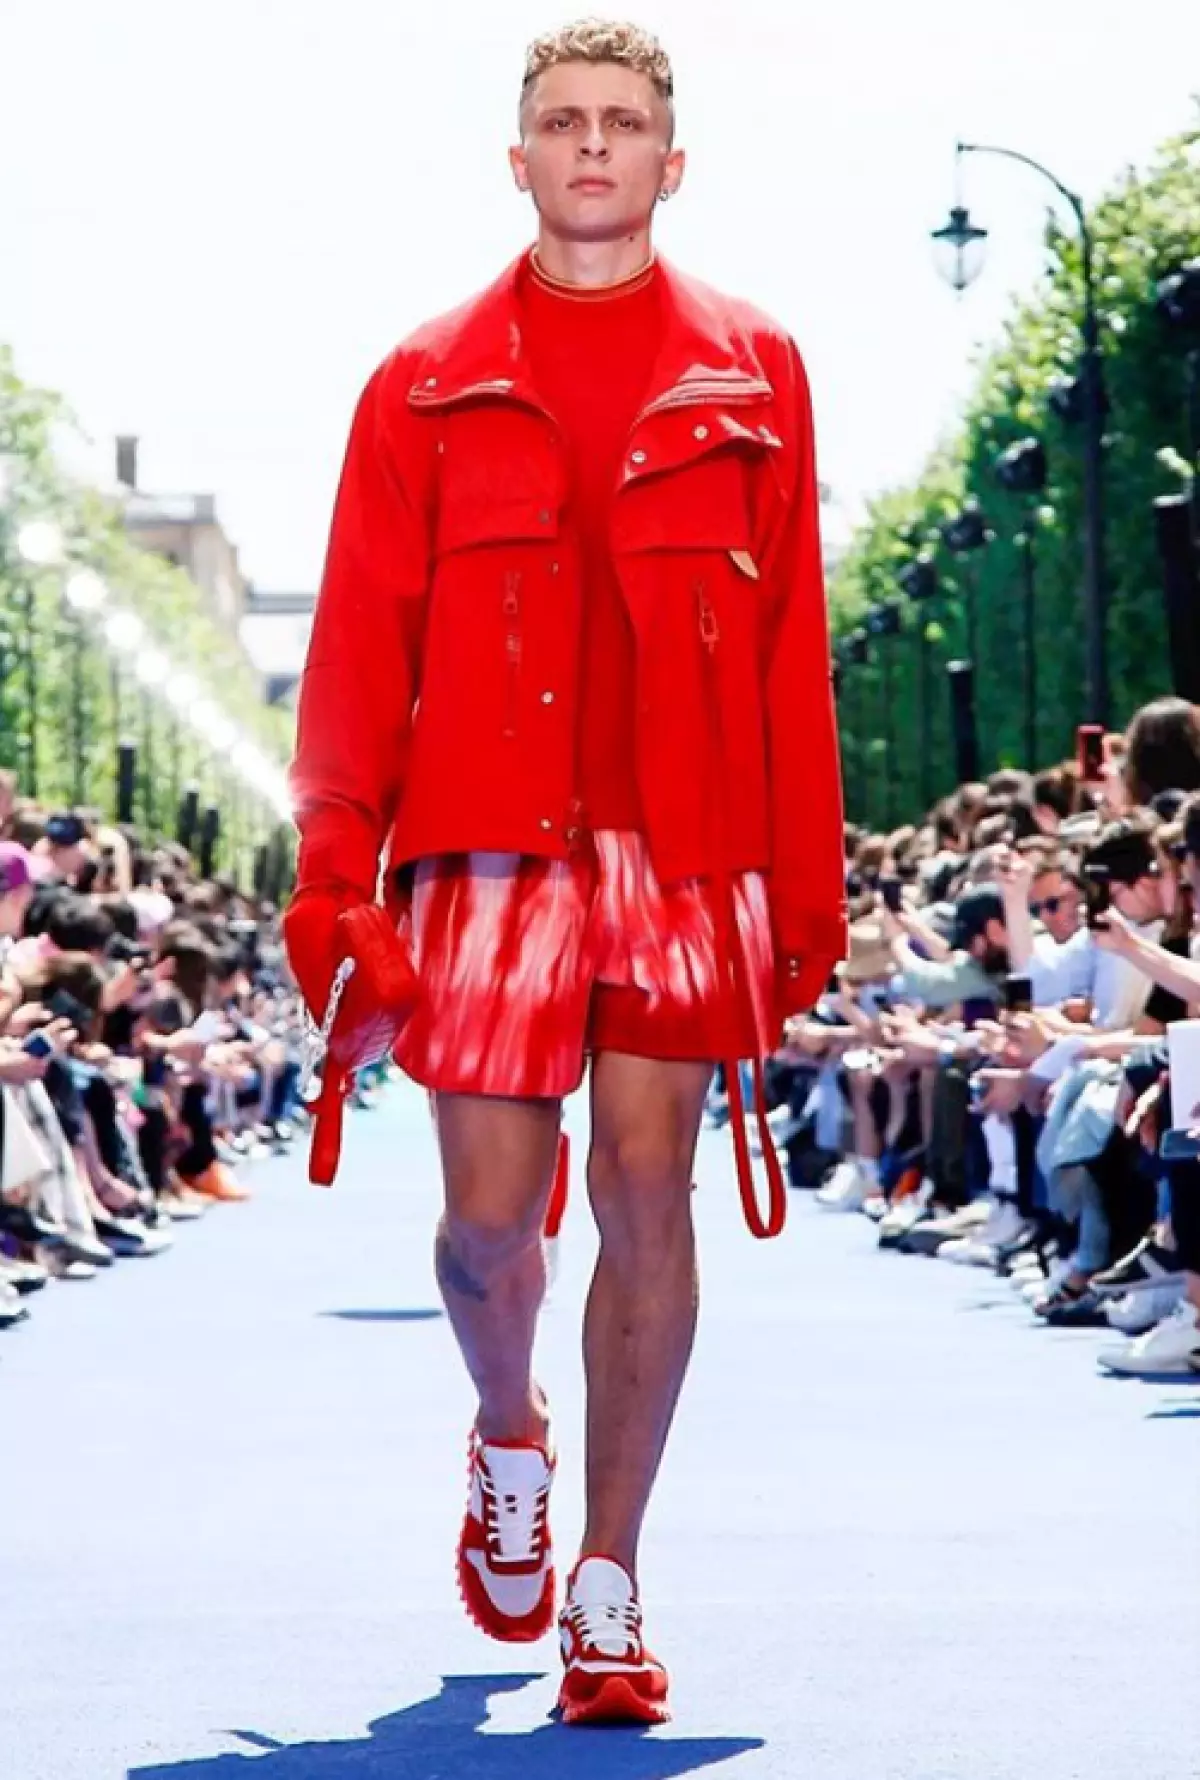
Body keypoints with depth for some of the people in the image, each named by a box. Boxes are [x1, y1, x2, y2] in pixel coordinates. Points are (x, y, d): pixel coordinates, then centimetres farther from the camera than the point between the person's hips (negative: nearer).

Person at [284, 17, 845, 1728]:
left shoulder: (751, 374, 9)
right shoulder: (429, 383, 8)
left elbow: (792, 646, 7)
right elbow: (361, 640, 5)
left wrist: (810, 882, 2)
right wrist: (335, 868, -4)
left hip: (685, 860, 0)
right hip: (491, 854, 0)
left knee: (646, 1200, -2)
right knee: (489, 1213, -1)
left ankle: (607, 1589, 6)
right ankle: (508, 1441, 32)